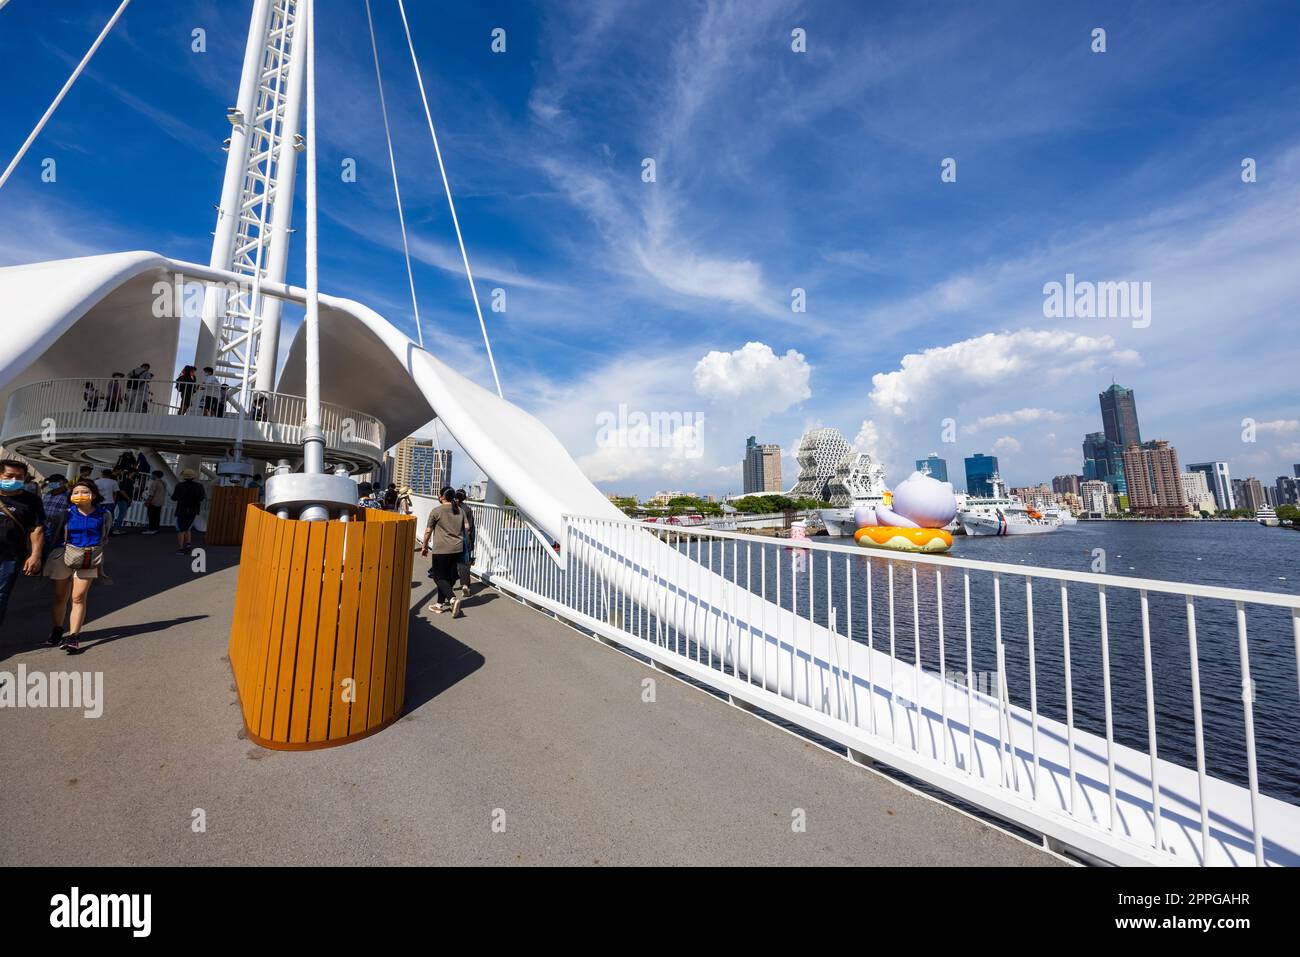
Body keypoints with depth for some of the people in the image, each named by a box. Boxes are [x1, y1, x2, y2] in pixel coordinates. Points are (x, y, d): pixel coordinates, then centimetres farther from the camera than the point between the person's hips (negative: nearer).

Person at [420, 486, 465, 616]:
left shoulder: (436, 511, -8)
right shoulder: (460, 511, 7)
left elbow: (428, 531, -3)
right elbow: (466, 527, 12)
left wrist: (424, 546, 9)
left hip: (442, 550, -6)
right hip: (457, 549, 6)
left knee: (438, 577, 3)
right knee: (447, 576, 16)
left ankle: (453, 599, -16)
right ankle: (440, 604, 22)